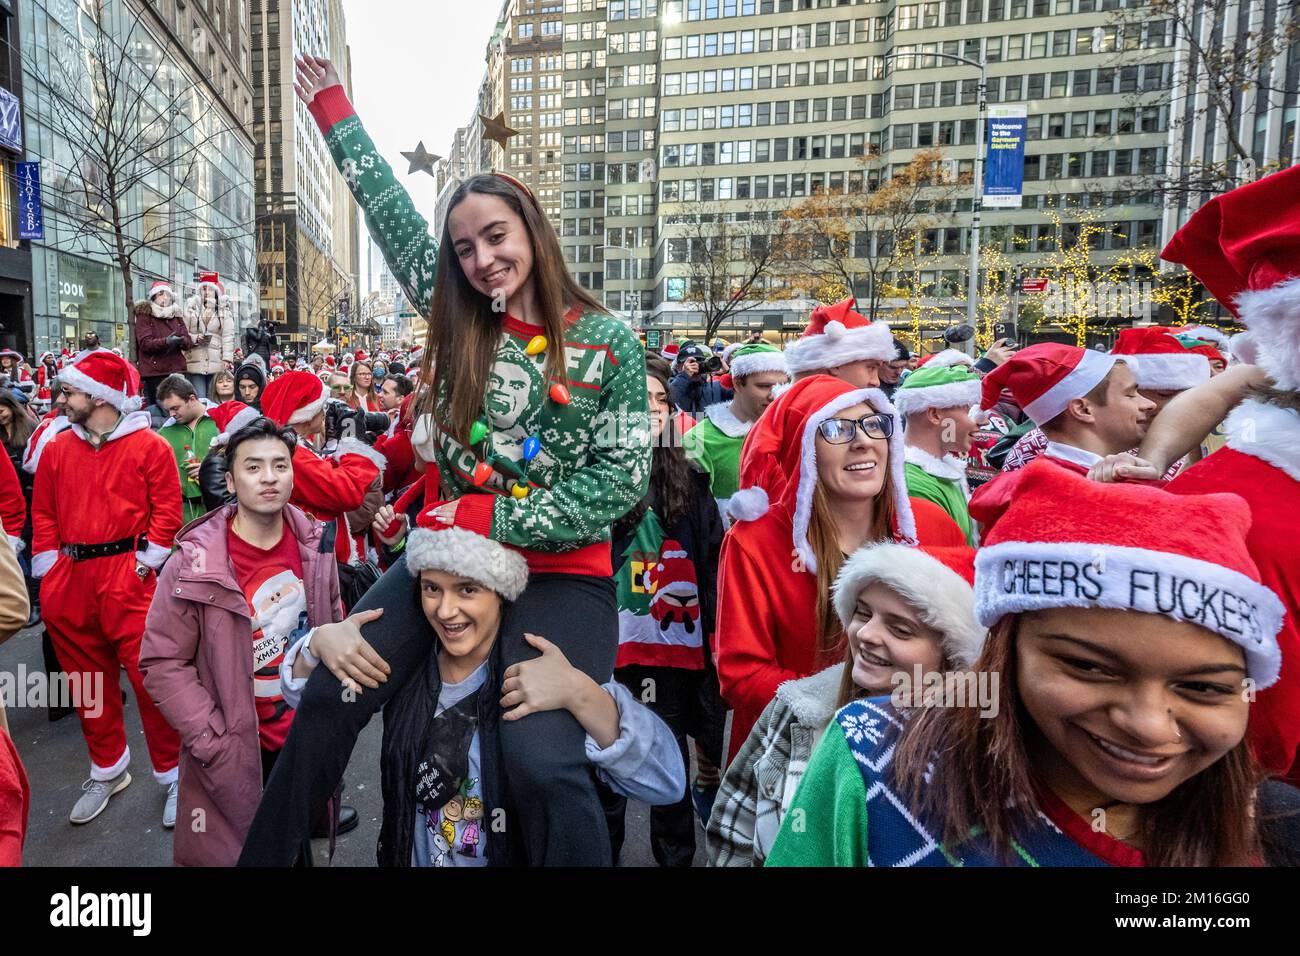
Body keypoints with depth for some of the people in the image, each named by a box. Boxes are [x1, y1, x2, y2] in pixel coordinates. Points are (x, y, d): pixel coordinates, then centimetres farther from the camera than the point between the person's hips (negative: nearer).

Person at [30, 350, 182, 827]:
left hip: (128, 576, -5)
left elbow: (167, 511, -6)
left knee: (149, 675, -5)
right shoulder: (57, 448, 11)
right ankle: (108, 769, 32)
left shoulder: (149, 446, -4)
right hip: (70, 581, 6)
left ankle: (173, 774, 10)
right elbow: (43, 515, 13)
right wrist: (48, 570, 6)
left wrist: (145, 564, -11)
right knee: (90, 679, 15)